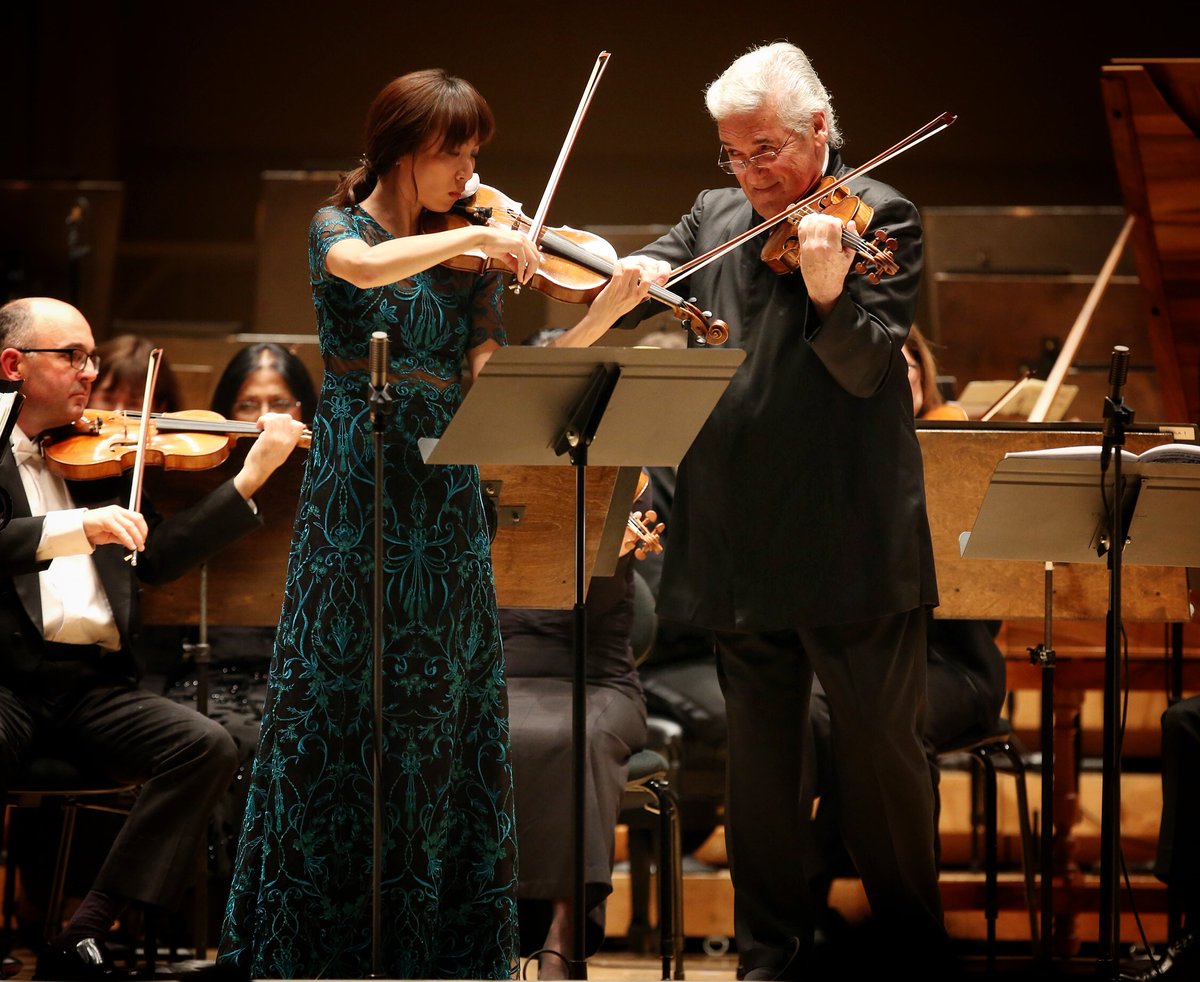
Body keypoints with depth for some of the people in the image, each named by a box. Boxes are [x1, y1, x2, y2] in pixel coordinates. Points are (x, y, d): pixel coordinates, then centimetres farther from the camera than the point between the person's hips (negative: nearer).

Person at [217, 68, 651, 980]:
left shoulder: (474, 259, 9)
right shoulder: (338, 227, 1)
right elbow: (364, 268, -25)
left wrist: (604, 316, -13)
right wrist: (477, 234, -23)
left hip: (443, 496, 3)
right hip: (353, 488, -3)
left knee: (439, 713, 3)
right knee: (335, 697, -4)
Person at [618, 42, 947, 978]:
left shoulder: (879, 216, -5)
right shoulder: (717, 218, 11)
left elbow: (868, 368, -15)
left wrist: (828, 296, -35)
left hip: (851, 545, -5)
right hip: (742, 543, 5)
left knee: (882, 749, 4)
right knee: (759, 756, 12)